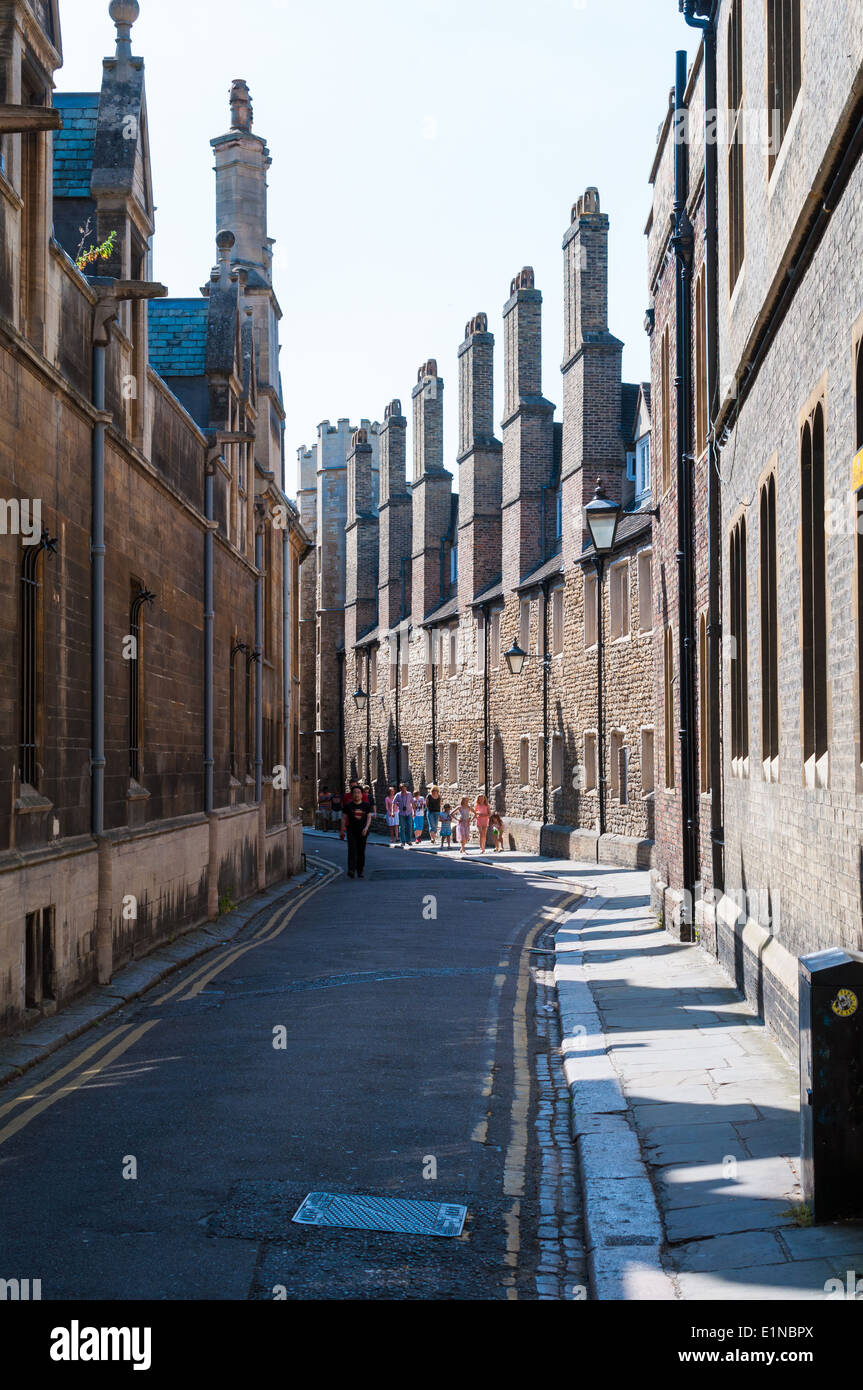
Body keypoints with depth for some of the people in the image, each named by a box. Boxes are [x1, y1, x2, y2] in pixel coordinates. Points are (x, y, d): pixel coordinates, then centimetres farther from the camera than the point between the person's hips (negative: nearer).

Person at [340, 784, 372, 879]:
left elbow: (369, 817, 6)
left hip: (362, 832, 2)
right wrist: (342, 831, 7)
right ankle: (351, 870, -25)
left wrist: (366, 827, -10)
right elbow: (344, 818, 7)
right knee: (352, 850, -16)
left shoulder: (366, 805, 4)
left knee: (361, 852, 7)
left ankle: (360, 871, 20)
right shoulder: (348, 805, 1)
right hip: (351, 831, -2)